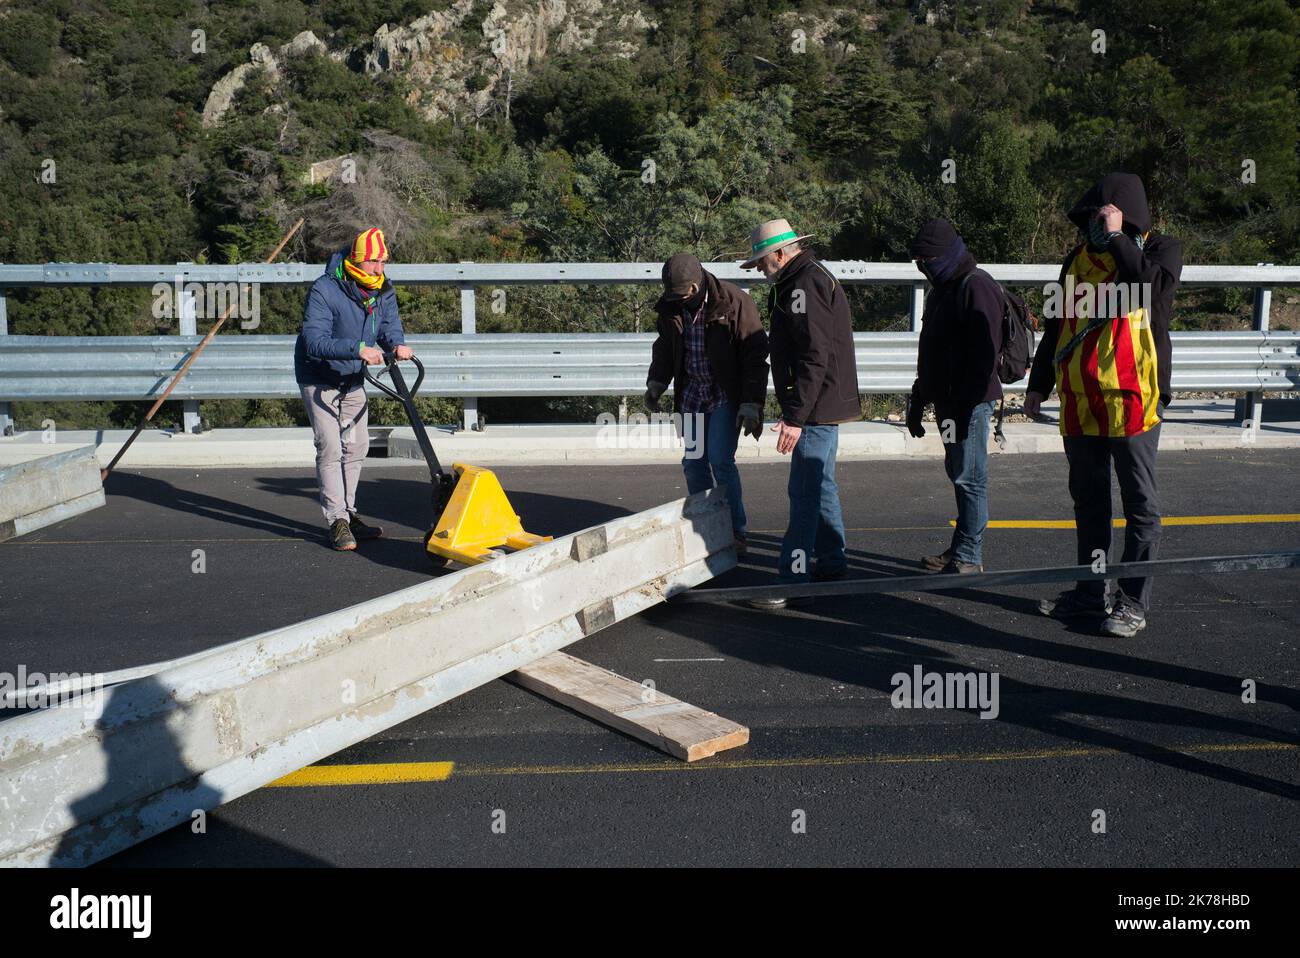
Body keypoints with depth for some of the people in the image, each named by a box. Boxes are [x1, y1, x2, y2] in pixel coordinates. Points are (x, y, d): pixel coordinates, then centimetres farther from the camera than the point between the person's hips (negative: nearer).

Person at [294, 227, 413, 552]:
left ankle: (348, 513, 23)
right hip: (319, 379, -6)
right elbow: (314, 341, -34)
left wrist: (397, 344, -34)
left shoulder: (384, 291, -5)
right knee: (330, 448, -10)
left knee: (356, 446, 10)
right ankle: (337, 521, -4)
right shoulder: (324, 290, -26)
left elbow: (389, 325, -10)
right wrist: (358, 348, -47)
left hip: (353, 379, 7)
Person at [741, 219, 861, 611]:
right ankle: (832, 563, 31)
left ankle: (792, 584, -8)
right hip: (826, 405, 11)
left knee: (804, 493, -10)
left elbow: (814, 358, -25)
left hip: (817, 406, -11)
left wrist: (795, 416, -26)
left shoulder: (804, 285, -17)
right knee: (820, 485, 19)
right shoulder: (814, 277, 18)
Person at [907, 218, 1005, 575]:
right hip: (947, 400, 10)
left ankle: (968, 558, 1)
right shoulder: (941, 289, 18)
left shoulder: (977, 287, -12)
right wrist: (918, 401, 22)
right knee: (959, 474, 13)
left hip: (969, 401, -10)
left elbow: (984, 355, -20)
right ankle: (962, 550, 21)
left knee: (969, 477, -5)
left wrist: (964, 405, -24)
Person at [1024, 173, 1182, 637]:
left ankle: (1133, 600, 10)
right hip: (1080, 401, 6)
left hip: (1132, 398, -5)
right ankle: (1091, 592, 23)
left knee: (1140, 503, 3)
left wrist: (1117, 238, -16)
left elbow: (1150, 288, -25)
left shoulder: (1160, 249, -1)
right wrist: (1038, 384, 17)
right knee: (1088, 501, 12)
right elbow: (1057, 324, 18)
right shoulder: (1080, 257, 13)